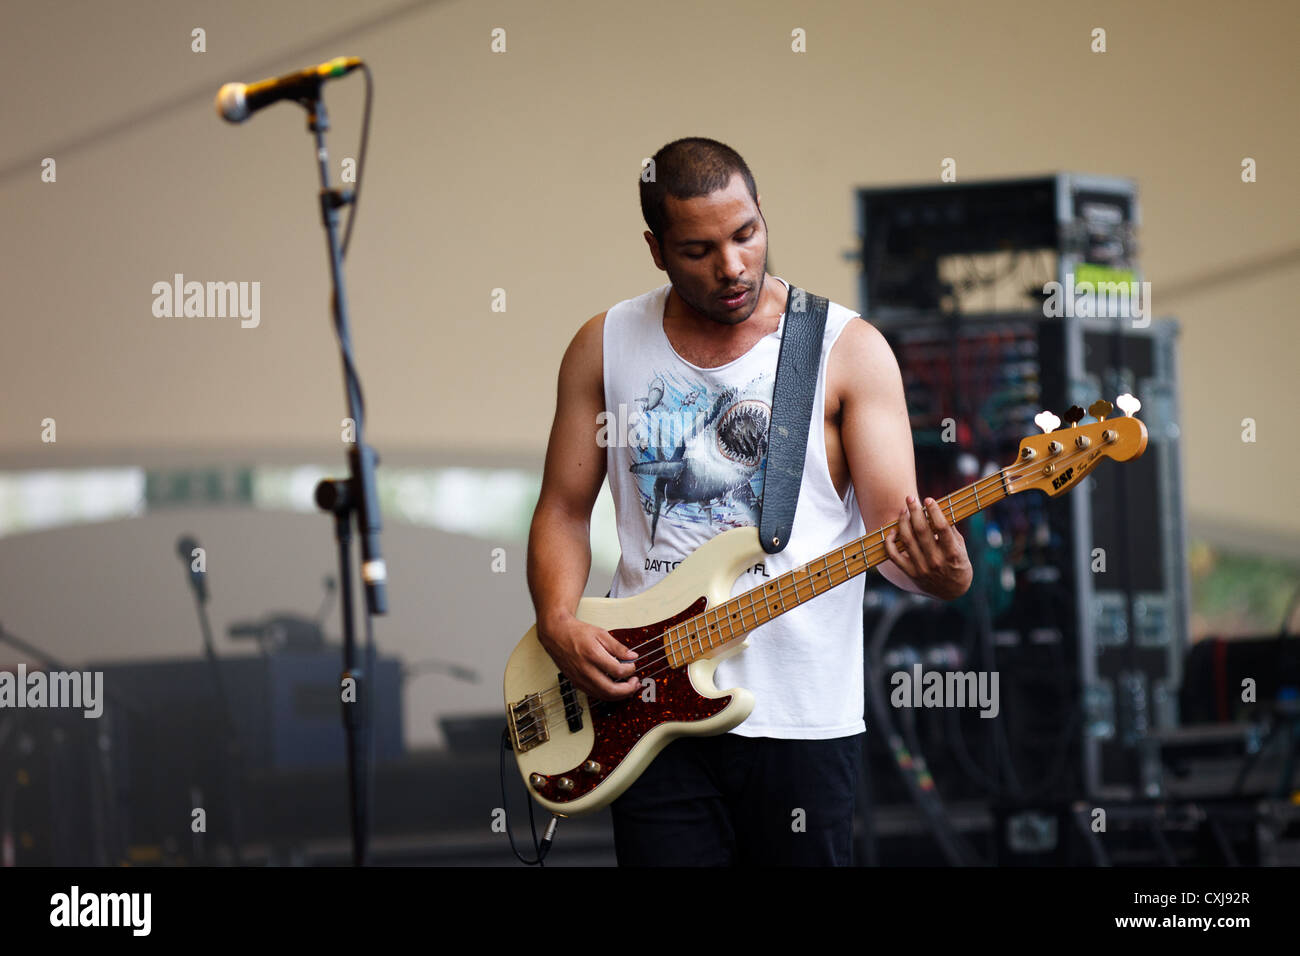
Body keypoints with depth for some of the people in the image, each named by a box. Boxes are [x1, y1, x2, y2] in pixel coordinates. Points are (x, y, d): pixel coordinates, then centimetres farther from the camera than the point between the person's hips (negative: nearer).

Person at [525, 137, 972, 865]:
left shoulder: (848, 349, -1)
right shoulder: (604, 348, 7)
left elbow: (896, 530, -5)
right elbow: (565, 511, 12)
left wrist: (942, 570, -28)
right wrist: (560, 626, -6)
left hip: (802, 719, -1)